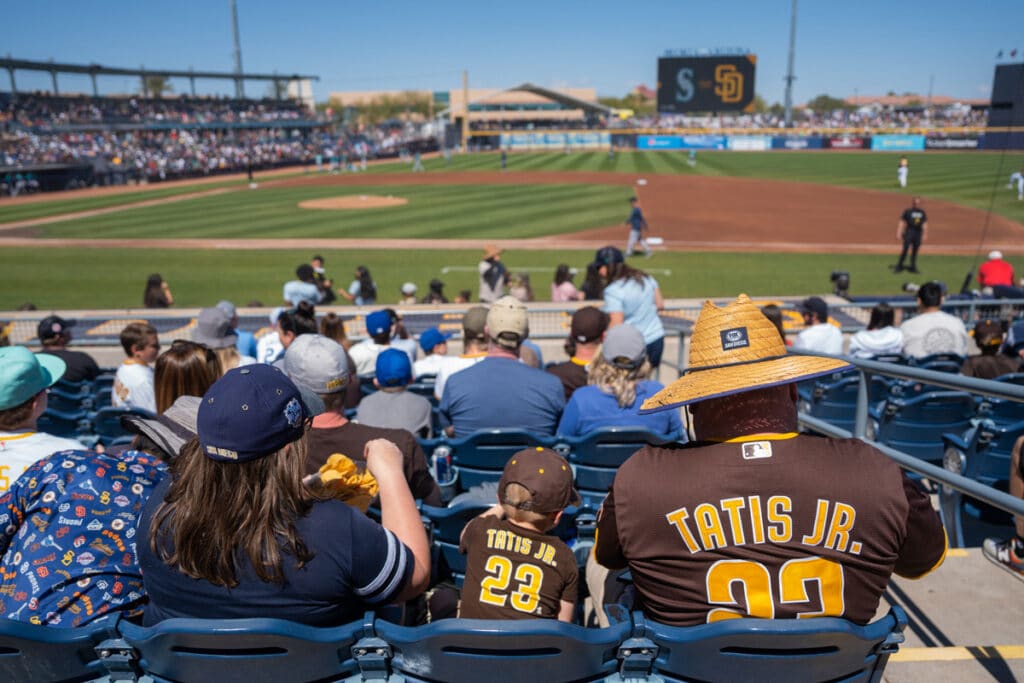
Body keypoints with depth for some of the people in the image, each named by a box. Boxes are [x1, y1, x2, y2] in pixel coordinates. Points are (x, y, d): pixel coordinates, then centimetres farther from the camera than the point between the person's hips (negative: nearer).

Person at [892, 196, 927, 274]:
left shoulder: (922, 212, 13)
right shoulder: (908, 211, 1)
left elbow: (925, 224, 16)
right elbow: (901, 222, -3)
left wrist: (924, 235, 9)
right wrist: (898, 233, -11)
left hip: (918, 233, 4)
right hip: (909, 232, -4)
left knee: (915, 250, 7)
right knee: (905, 249, -12)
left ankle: (912, 267, 13)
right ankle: (899, 266, -6)